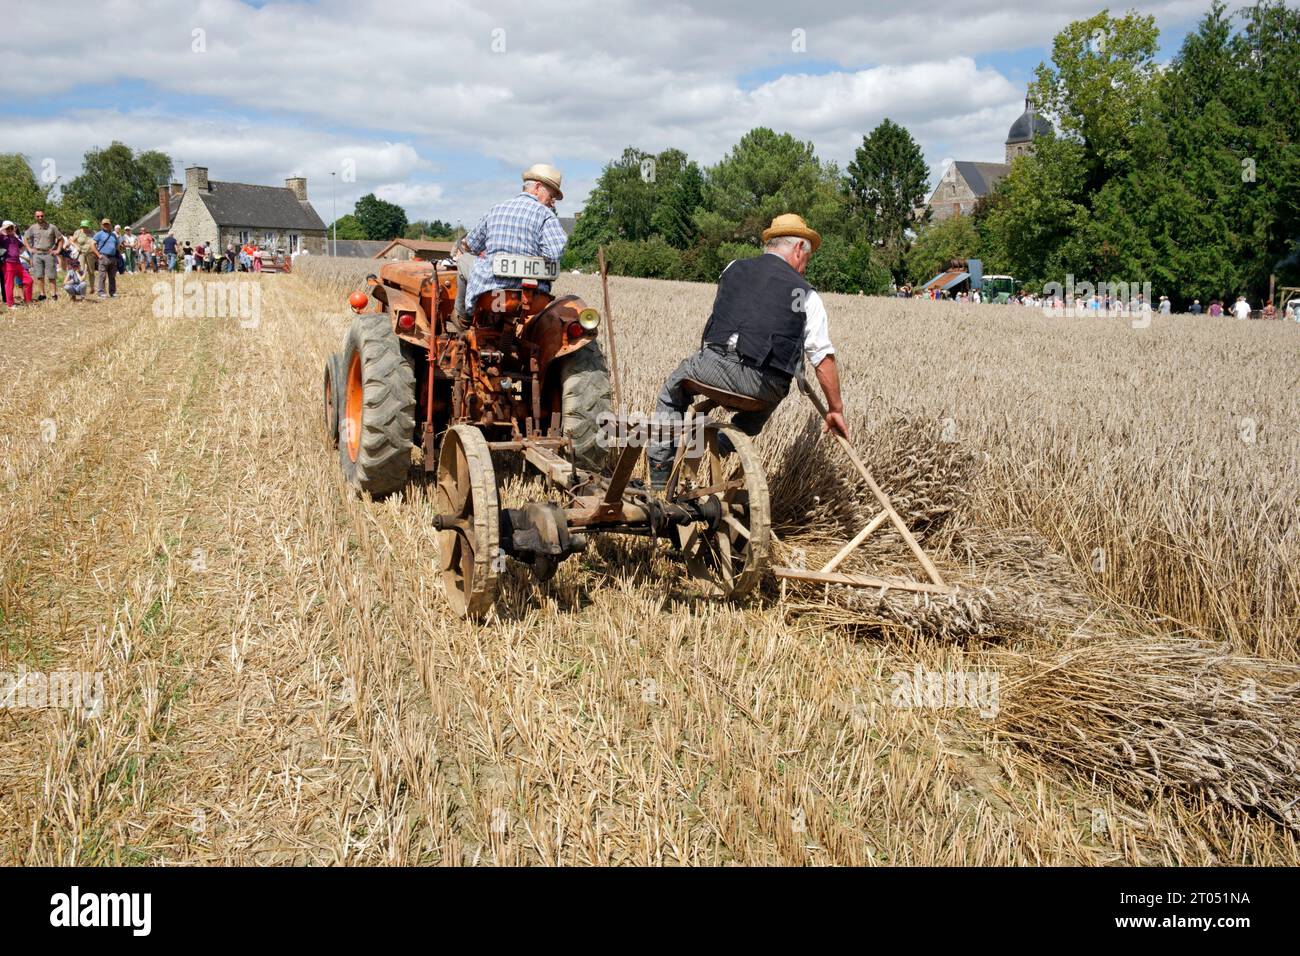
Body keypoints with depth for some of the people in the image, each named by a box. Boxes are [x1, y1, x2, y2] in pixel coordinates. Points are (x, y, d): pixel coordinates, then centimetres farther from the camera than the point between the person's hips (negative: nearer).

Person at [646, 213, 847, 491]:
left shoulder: (733, 269, 16)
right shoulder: (807, 297, 9)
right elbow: (824, 360, 7)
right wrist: (835, 409, 17)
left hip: (714, 365, 1)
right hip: (762, 385, 0)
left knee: (671, 394, 30)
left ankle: (660, 473, 28)